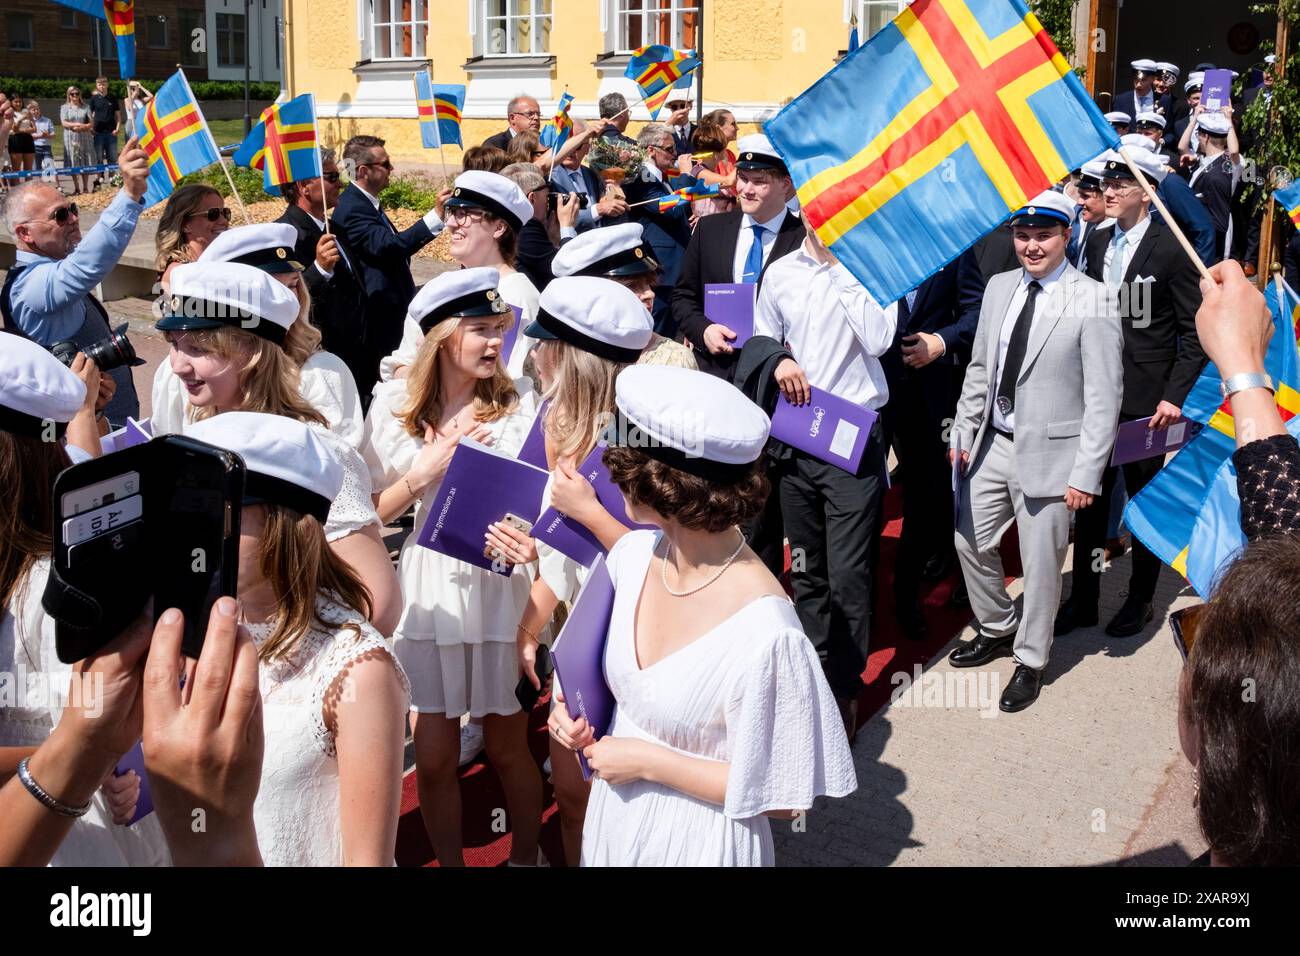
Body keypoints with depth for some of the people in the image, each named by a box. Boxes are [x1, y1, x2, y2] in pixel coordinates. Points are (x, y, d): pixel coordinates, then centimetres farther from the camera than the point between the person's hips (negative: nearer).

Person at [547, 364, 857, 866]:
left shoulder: (765, 634, -30)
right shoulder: (632, 554, -9)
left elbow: (780, 798, -20)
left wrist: (647, 762, -18)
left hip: (694, 840, -6)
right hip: (611, 818, 6)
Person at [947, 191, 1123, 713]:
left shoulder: (1092, 300, -13)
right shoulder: (999, 286, 6)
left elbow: (1103, 397, -14)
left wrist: (1086, 474, -16)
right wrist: (963, 431, 8)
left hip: (1048, 452, -6)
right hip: (992, 443, 6)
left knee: (1040, 563, 5)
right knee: (971, 542, 16)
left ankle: (1030, 661, 25)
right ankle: (997, 630, 40)